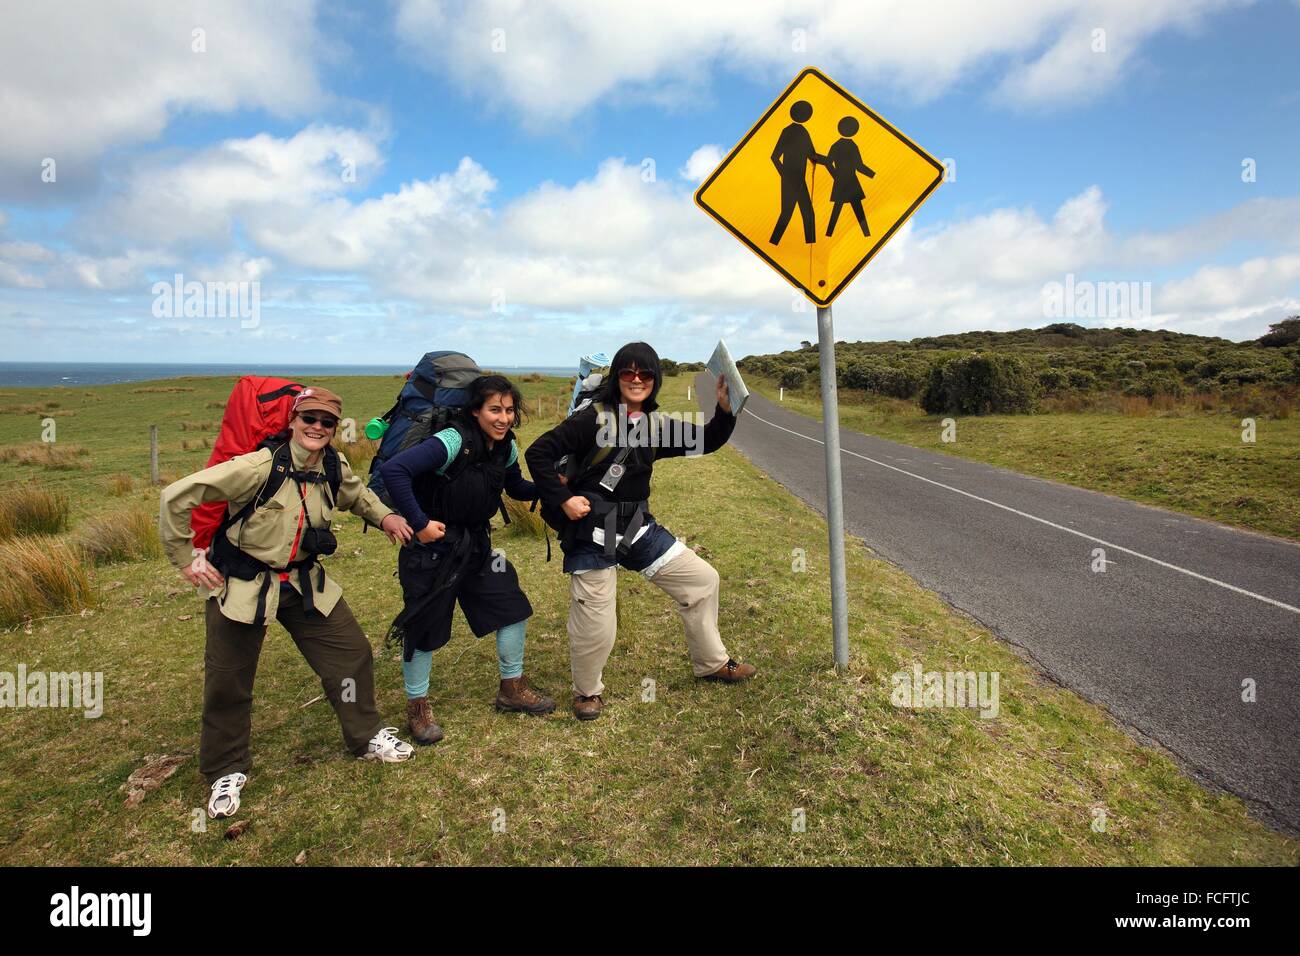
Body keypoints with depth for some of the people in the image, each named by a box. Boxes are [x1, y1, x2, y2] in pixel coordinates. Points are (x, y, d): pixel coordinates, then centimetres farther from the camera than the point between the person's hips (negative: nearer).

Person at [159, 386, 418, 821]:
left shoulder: (335, 467, -6)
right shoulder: (261, 466, -26)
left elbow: (356, 493, 19)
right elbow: (176, 497, -23)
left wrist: (384, 516, 1)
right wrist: (186, 559, -15)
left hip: (304, 581, 5)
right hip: (243, 584, -5)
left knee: (353, 653, 5)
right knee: (227, 682, 6)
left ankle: (368, 738, 27)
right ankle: (226, 771, 30)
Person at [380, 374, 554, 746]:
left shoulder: (507, 447, -1)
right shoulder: (453, 442, -25)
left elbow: (516, 488, 16)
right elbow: (394, 470, -32)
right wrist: (419, 523, -27)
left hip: (475, 544, 7)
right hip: (433, 545, -7)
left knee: (513, 607, 7)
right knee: (426, 627, 4)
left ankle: (511, 689, 27)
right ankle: (417, 707, 27)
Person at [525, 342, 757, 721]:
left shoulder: (656, 425, 6)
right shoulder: (593, 419, -13)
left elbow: (705, 442, 6)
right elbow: (538, 453, -15)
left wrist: (725, 409, -10)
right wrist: (563, 500, -19)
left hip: (639, 528, 7)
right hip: (592, 534, -7)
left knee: (702, 578, 11)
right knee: (595, 625, -3)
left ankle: (711, 662, 30)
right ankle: (587, 691, 28)